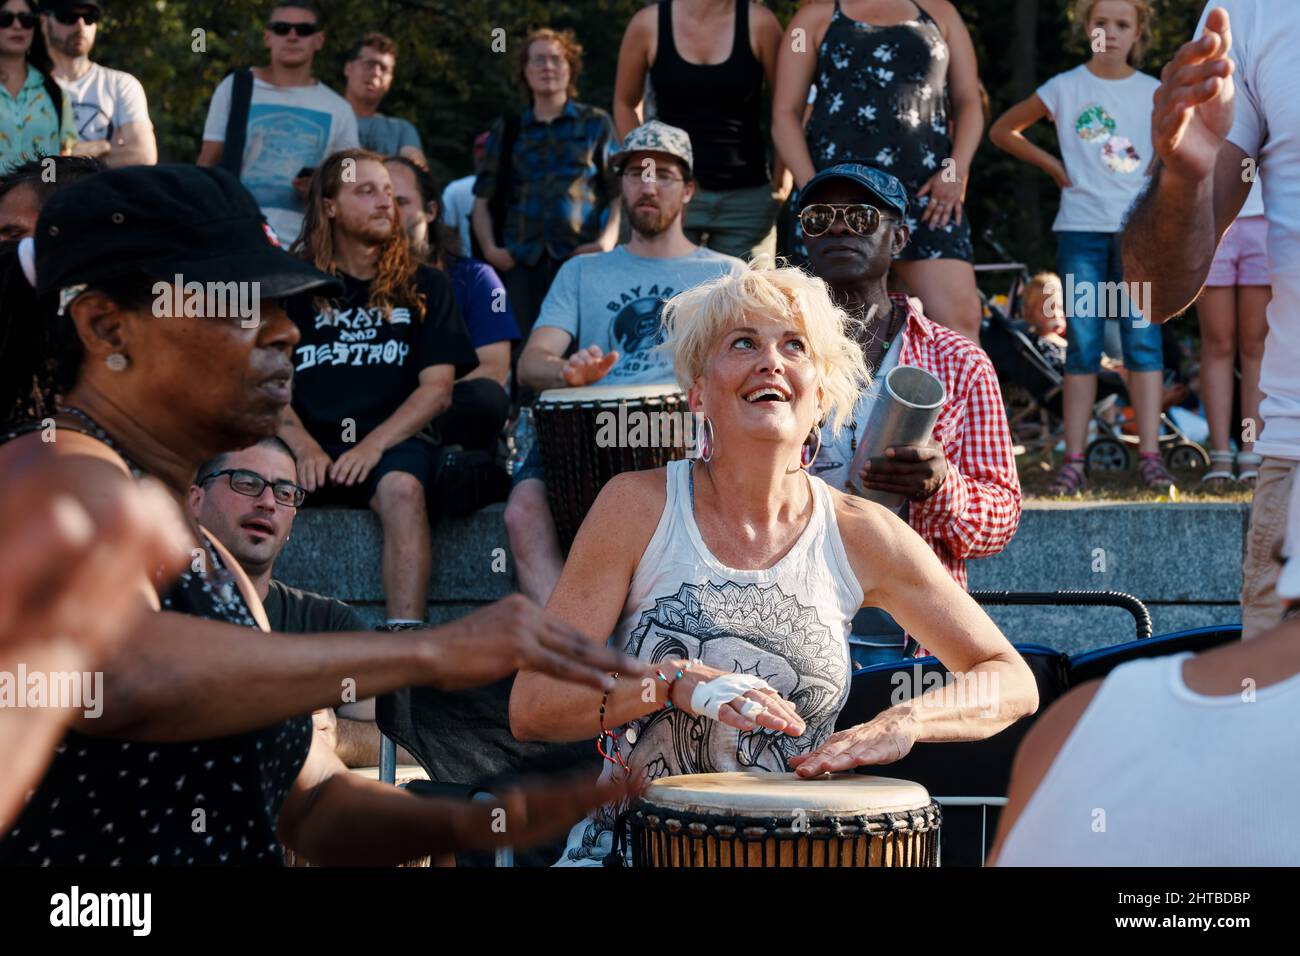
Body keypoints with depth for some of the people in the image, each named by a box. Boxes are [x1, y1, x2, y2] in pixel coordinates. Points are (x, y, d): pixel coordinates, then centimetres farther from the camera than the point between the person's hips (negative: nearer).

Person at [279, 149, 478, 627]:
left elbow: (438, 388, 4)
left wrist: (372, 445, -11)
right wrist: (304, 446, -12)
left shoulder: (423, 287, 14)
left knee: (403, 486, -36)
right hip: (307, 447, 1)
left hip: (390, 443, -1)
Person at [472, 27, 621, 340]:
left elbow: (620, 193, 8)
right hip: (522, 264, 2)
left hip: (579, 259, -2)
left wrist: (608, 239, -8)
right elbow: (482, 200, 19)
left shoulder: (595, 124, 14)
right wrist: (490, 248, 3)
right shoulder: (507, 130, 19)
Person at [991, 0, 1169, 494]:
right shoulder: (1065, 88, 4)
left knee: (1142, 338, -6)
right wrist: (1052, 165, 5)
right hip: (1081, 229, 0)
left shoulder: (1153, 93, 6)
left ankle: (1150, 456, -6)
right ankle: (1073, 460, 1)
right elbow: (1002, 130, 13)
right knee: (1082, 346, 1)